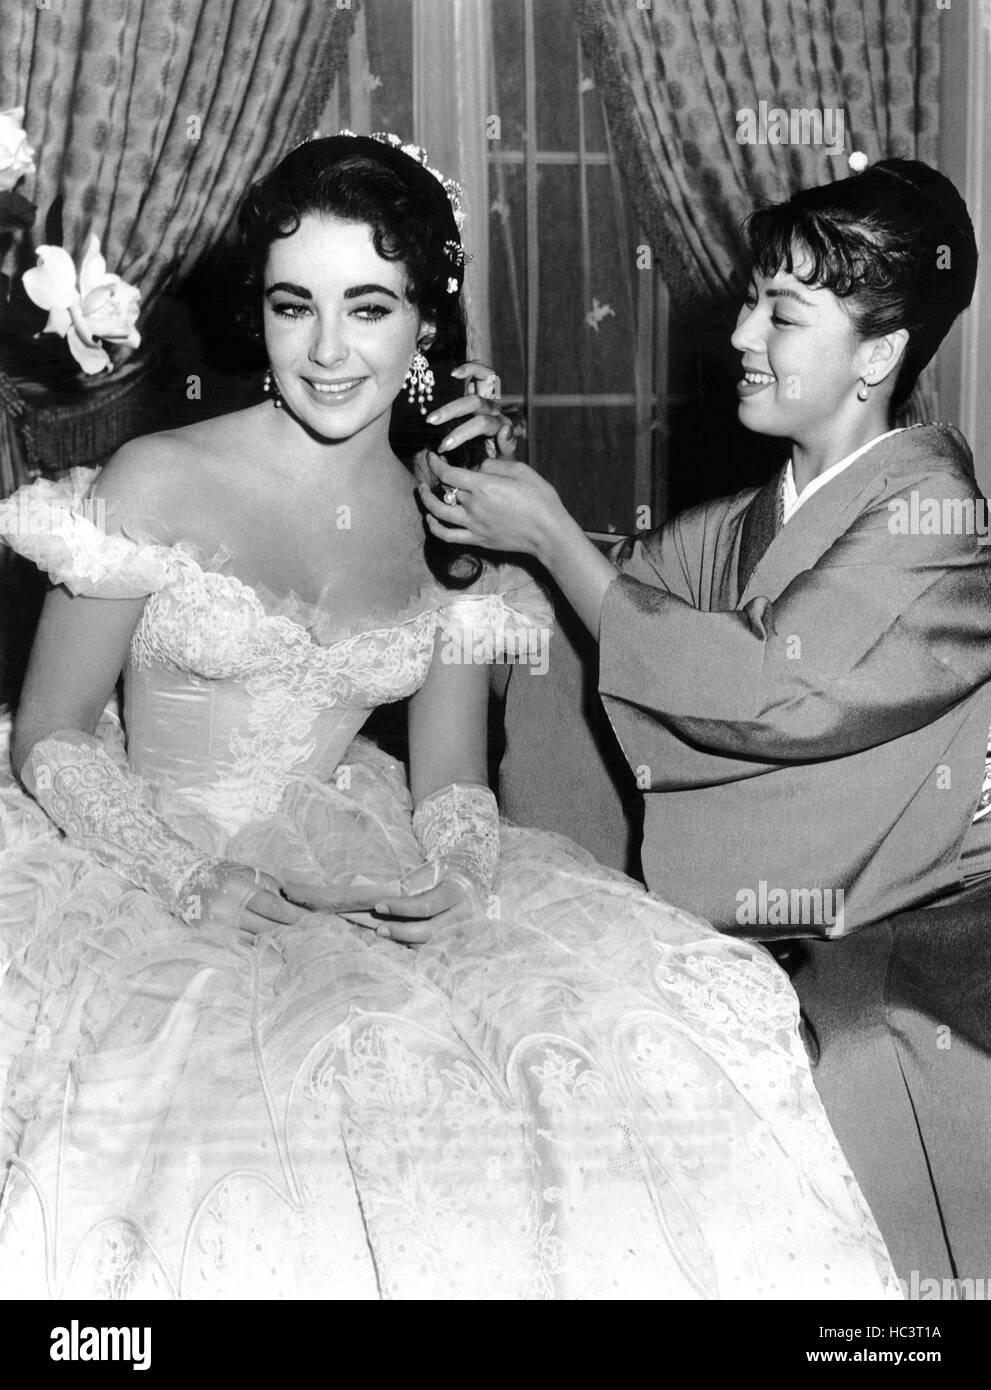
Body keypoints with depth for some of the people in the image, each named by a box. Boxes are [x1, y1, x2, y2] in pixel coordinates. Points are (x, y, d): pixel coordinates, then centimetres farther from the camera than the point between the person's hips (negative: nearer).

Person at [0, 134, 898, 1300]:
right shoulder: (160, 482, -9)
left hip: (370, 882, 4)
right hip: (142, 874, -3)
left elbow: (452, 784, 7)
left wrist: (453, 876, -15)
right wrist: (194, 869, -19)